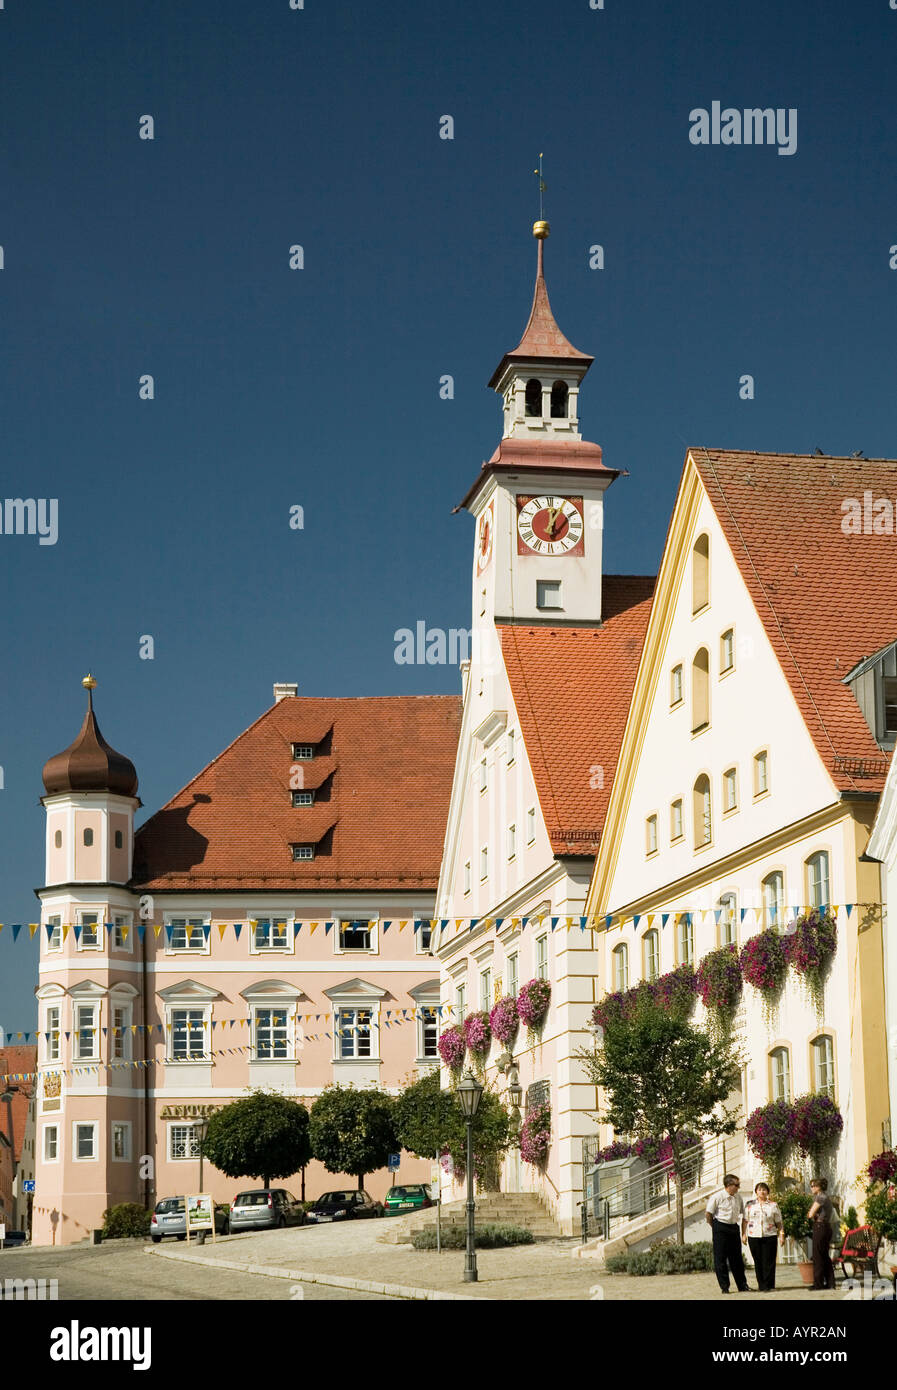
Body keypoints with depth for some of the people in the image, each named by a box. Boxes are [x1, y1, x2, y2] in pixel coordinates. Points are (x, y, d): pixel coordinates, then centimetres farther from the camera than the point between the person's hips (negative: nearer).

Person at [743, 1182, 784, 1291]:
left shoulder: (773, 1205, 8)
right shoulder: (749, 1204, 9)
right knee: (758, 1262, 2)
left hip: (769, 1237, -1)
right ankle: (761, 1285, 10)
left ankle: (768, 1286, -2)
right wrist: (744, 1234, 2)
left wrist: (781, 1235, 1)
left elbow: (779, 1223, 9)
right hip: (754, 1237, 1)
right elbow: (745, 1221, 9)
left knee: (768, 1262, -5)